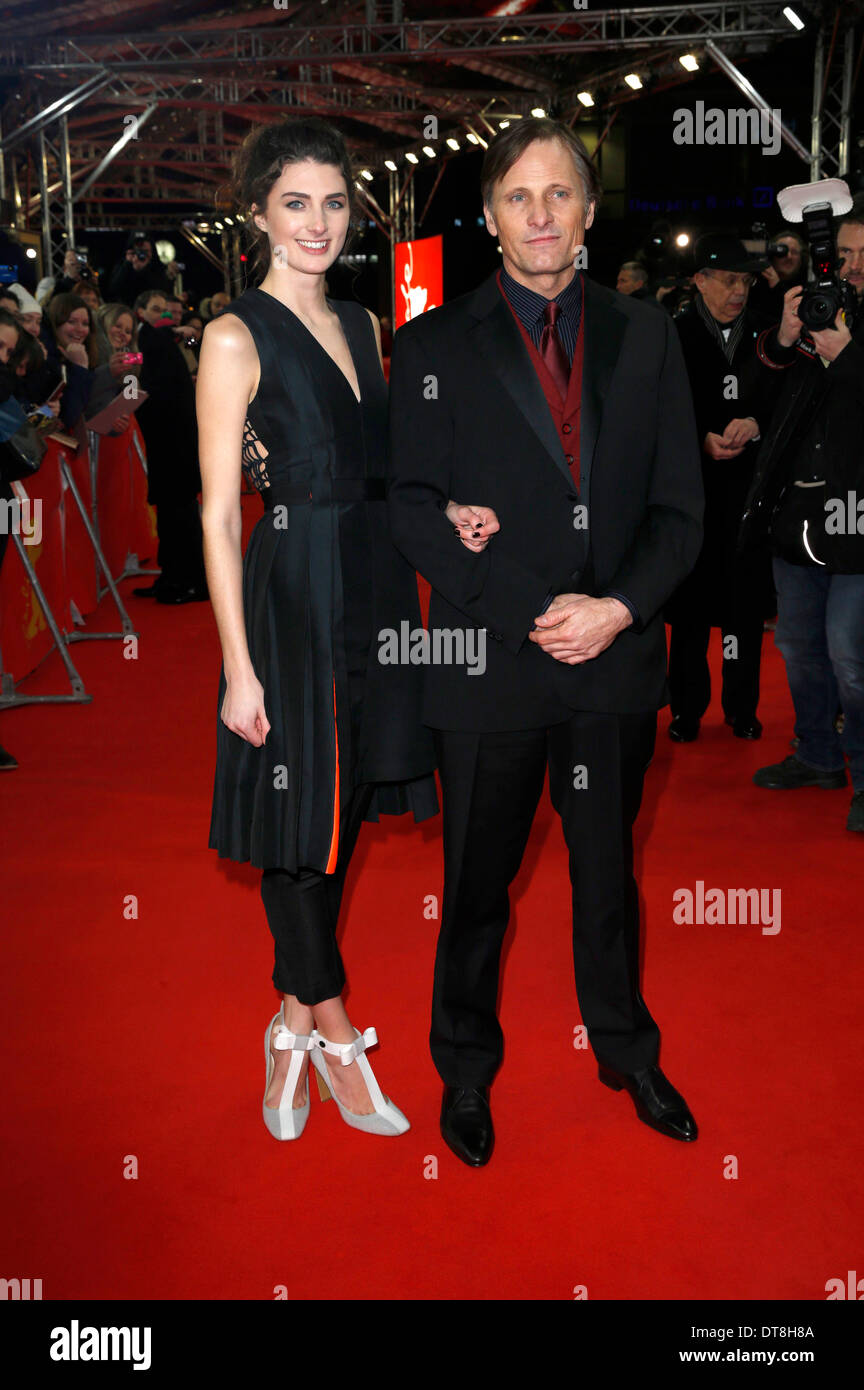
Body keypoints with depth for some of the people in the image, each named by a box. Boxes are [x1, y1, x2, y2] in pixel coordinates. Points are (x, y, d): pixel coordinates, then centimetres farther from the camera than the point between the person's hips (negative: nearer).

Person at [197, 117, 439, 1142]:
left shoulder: (360, 325, 11)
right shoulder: (237, 337, -9)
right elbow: (218, 512, -11)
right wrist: (239, 667, -14)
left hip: (375, 586, 7)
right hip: (291, 591, -7)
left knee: (344, 813, 13)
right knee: (298, 824, 3)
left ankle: (296, 1017, 28)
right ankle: (333, 1032, 20)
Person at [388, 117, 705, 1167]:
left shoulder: (645, 340, 6)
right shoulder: (432, 347, -1)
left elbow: (679, 507, 4)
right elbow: (413, 508, -8)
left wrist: (620, 608, -13)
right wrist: (539, 609, -17)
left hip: (618, 657, 2)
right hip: (490, 661, -2)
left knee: (610, 871, 18)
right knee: (476, 883, 11)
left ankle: (626, 1051, 39)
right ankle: (465, 1070, 33)